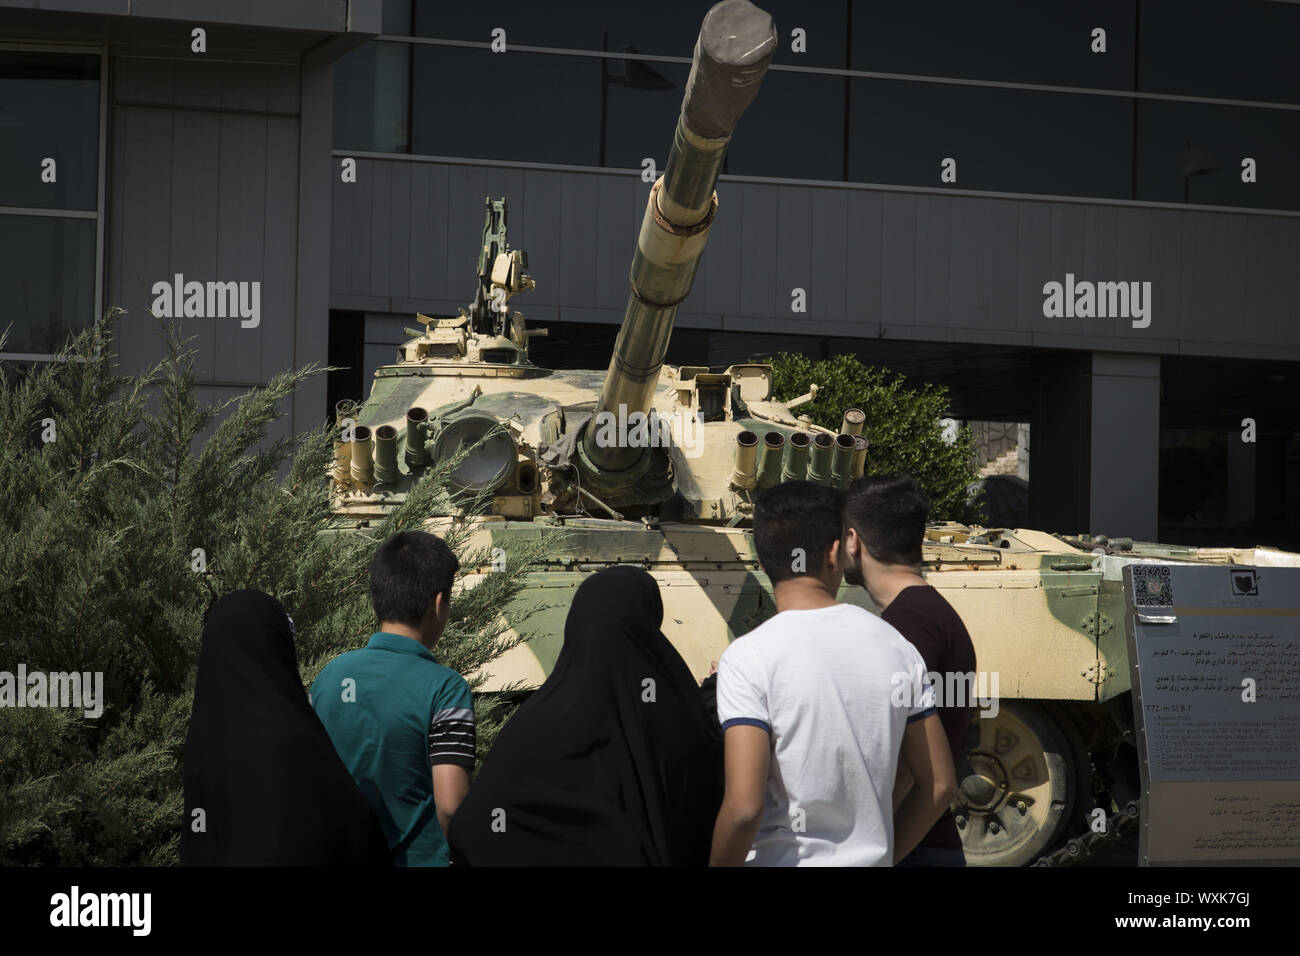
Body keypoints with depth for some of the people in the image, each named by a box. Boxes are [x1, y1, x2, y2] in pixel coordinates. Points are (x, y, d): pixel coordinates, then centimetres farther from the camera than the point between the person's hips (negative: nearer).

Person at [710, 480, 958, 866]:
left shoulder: (747, 658, -14)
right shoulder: (897, 646, 1)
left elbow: (744, 807, -21)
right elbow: (939, 786, 5)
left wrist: (719, 864, -5)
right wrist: (881, 854, 15)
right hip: (872, 859, 4)